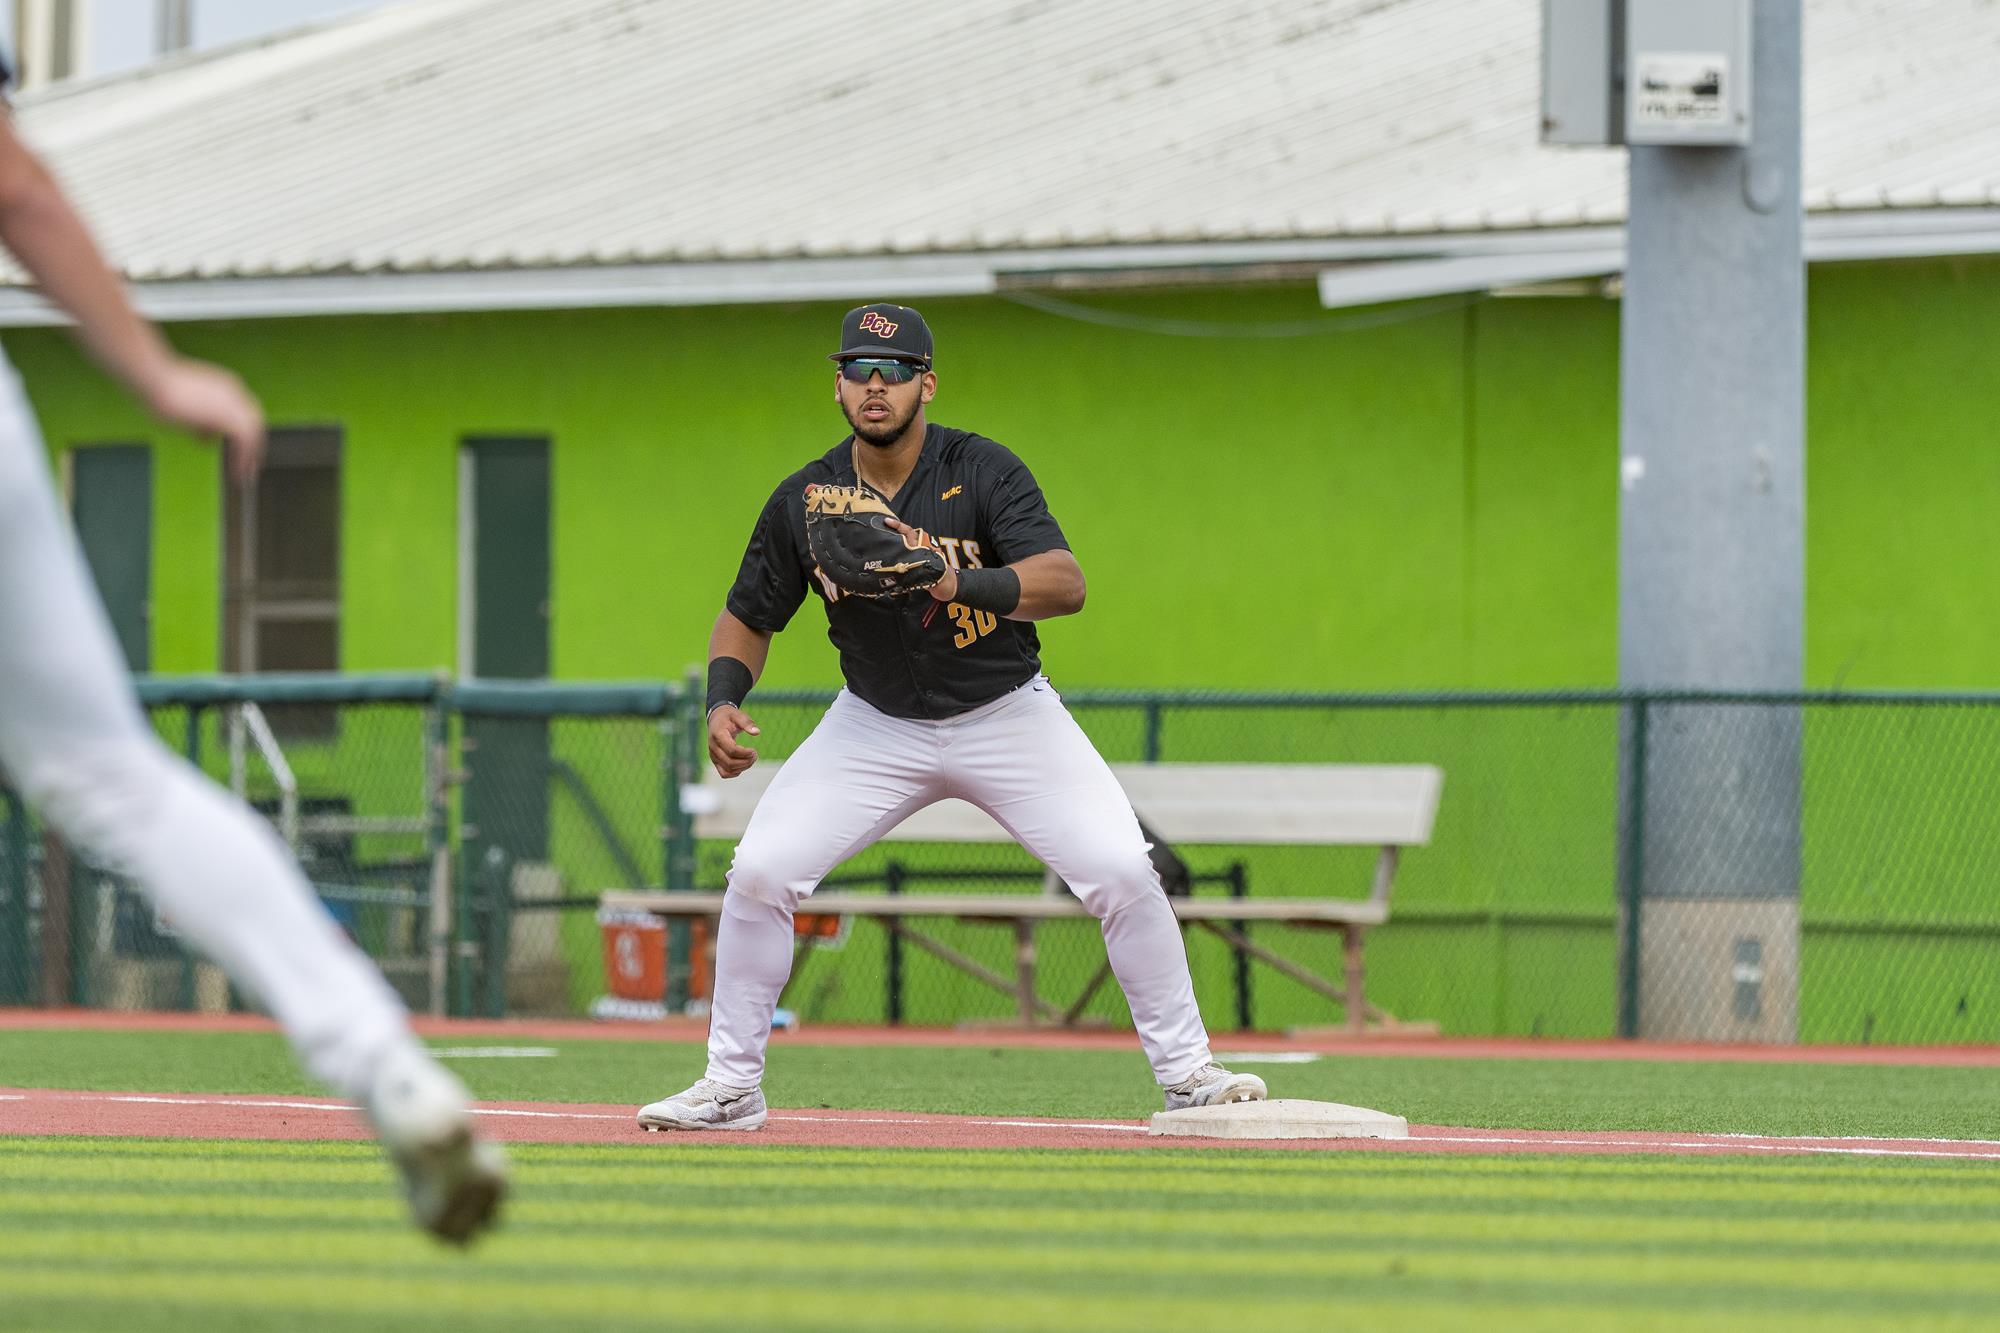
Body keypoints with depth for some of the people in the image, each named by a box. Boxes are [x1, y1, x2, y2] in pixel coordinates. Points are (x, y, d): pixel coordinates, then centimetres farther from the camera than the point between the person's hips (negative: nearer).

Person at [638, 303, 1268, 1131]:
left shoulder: (982, 472, -18)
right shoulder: (803, 501, -9)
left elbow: (1065, 583, -30)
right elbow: (748, 618, 4)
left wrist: (959, 582, -46)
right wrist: (724, 701, -16)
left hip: (1006, 714, -2)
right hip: (876, 725, 2)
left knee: (1121, 872, -15)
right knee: (760, 871, -12)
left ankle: (1185, 1072, -1)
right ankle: (730, 1086, 3)